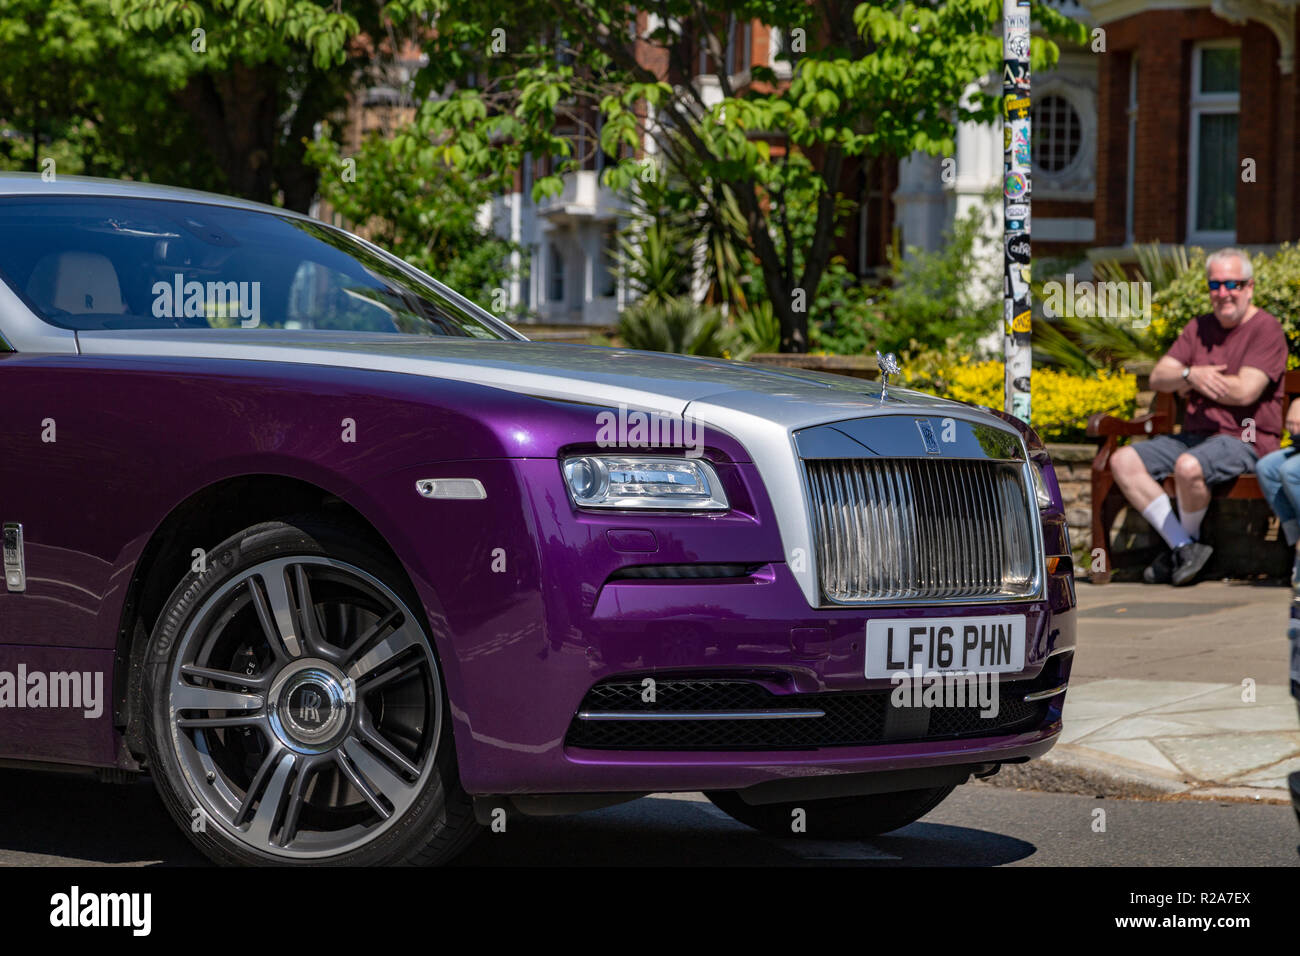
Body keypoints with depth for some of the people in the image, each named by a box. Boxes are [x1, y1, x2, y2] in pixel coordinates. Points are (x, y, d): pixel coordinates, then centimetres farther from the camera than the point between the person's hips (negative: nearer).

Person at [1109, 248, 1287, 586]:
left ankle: (1189, 538, -6)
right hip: (1194, 435, 8)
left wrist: (1187, 381, -4)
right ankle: (1183, 545, -15)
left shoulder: (1266, 329, -6)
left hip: (1244, 440, -8)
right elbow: (1158, 378, 10)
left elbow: (1245, 392, -18)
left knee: (1188, 467, -38)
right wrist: (1191, 375, -14)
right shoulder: (1199, 327, 16)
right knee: (1123, 462, -12)